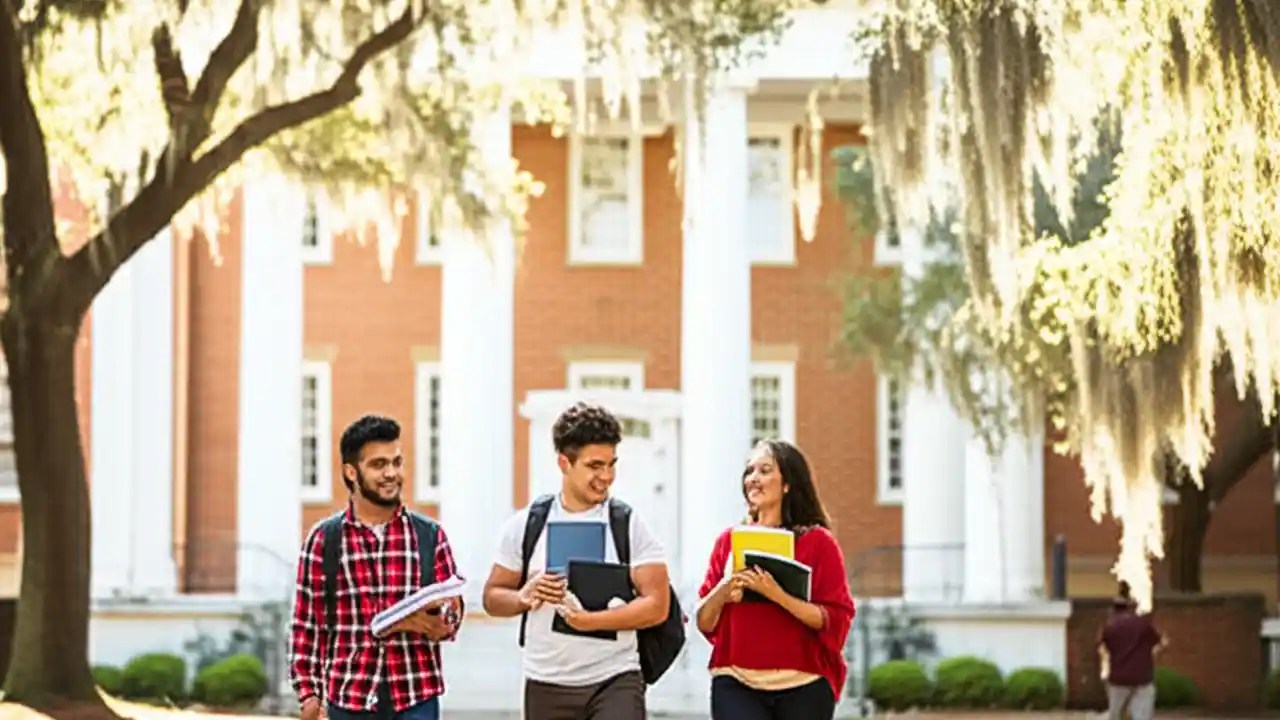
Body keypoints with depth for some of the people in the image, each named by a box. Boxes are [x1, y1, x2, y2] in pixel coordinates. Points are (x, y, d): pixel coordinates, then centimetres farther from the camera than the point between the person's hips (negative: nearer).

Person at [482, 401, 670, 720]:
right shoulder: (526, 525, 4)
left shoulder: (630, 524, -2)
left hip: (615, 681, -3)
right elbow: (493, 597, 10)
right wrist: (525, 597, -13)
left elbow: (656, 605, -8)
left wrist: (589, 619, -21)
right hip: (547, 684, 3)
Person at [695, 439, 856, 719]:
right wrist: (722, 592, -11)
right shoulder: (729, 541, 10)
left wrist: (777, 595, -20)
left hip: (802, 687, -1)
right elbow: (704, 622, 11)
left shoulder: (817, 542, 1)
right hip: (736, 684, 1)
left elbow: (837, 620, -7)